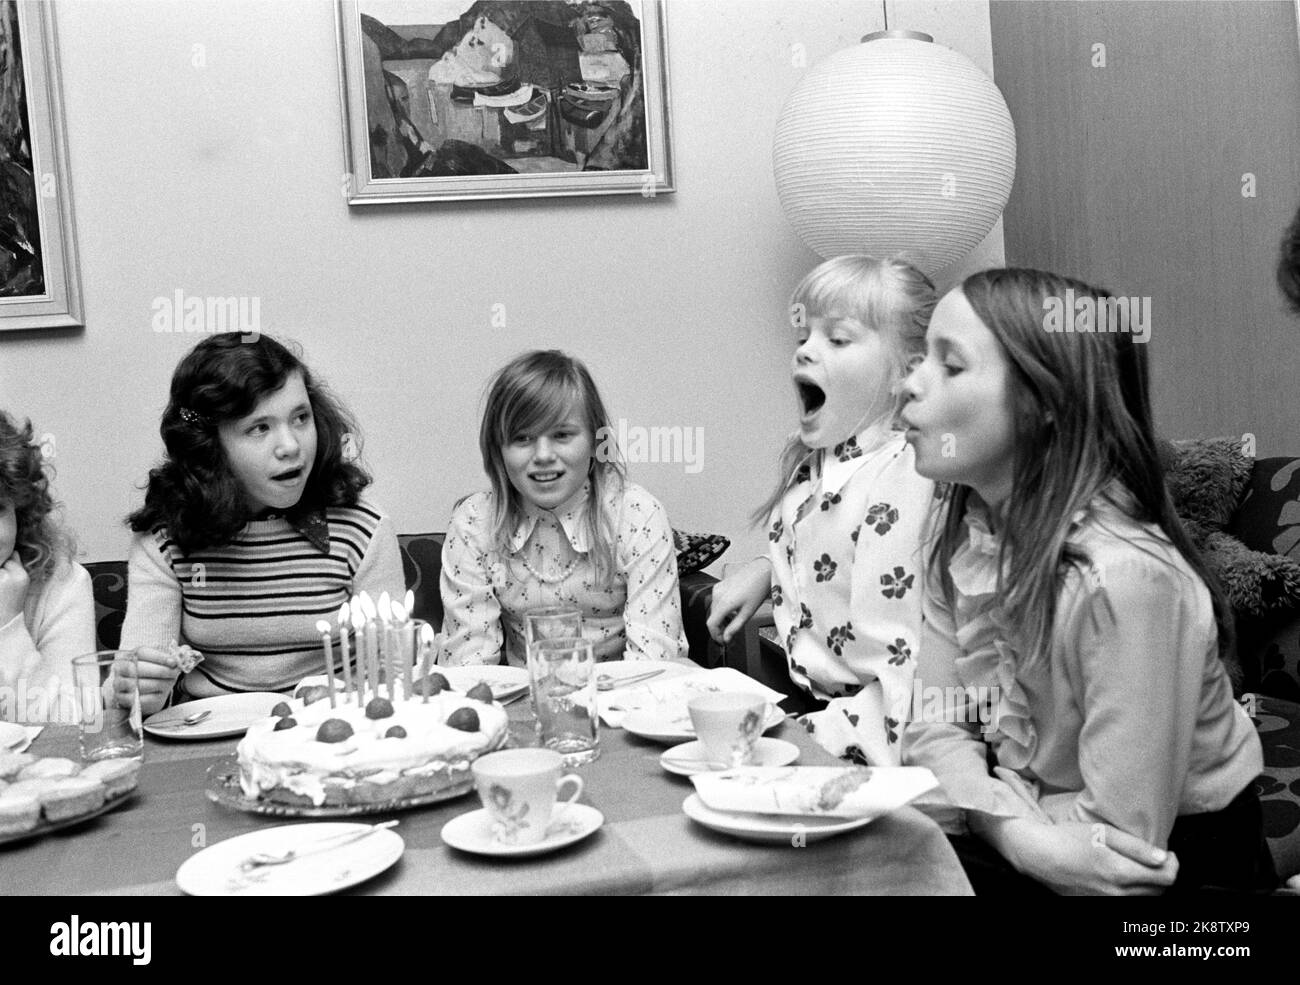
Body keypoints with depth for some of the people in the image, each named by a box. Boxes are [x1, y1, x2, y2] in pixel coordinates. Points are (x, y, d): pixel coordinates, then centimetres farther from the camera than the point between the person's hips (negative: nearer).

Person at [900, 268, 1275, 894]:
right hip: (1016, 847, 6)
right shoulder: (964, 532, -5)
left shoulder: (1125, 578, -29)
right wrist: (1023, 834, -23)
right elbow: (937, 730, -6)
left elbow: (1123, 838, -25)